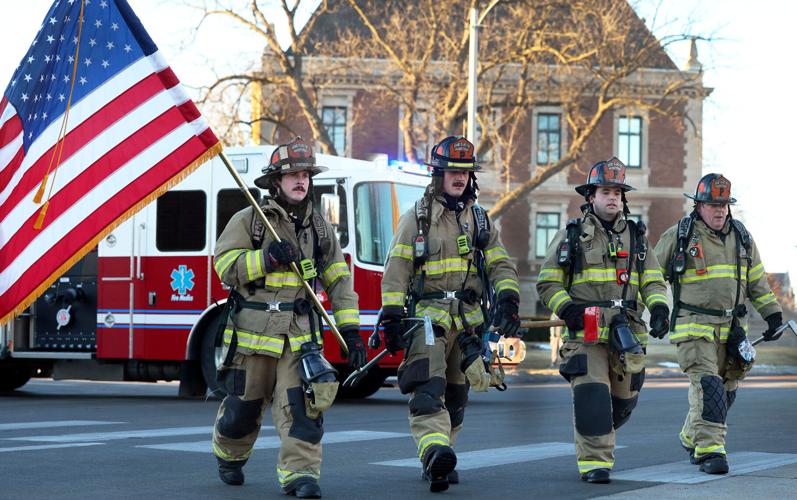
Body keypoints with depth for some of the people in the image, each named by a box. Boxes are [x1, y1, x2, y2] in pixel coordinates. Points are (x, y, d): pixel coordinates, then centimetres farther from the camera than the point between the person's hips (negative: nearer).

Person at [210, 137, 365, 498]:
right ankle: (229, 456, 36)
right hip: (252, 331, -2)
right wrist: (267, 259, -22)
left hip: (301, 334, 2)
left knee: (301, 403, -13)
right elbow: (226, 265, -9)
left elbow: (339, 280, 12)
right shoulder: (247, 221, -1)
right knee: (242, 406, 10)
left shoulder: (319, 228, 10)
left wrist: (350, 330, 5)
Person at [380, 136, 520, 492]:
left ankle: (440, 463, 16)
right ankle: (434, 452, -37)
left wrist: (507, 301, -7)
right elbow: (396, 271, 0)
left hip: (469, 319, 4)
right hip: (428, 314, -4)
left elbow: (501, 266, 12)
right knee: (428, 389, -21)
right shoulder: (416, 218, 4)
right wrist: (392, 317, -8)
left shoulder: (480, 220, 16)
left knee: (456, 396, 8)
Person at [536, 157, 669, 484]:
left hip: (626, 332, 4)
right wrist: (567, 309, -12)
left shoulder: (636, 236, 14)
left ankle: (598, 440, 38)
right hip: (585, 332, -4)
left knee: (623, 402, 11)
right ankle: (594, 461, -11)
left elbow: (652, 281, 14)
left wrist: (658, 307, -7)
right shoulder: (571, 236, 4)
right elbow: (547, 283, 5)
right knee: (591, 396, -17)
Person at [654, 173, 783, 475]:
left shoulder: (741, 236, 11)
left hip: (731, 327, 5)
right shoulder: (678, 236, -2)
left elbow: (757, 281, 18)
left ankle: (692, 438, 30)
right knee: (707, 385, -18)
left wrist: (773, 315, 12)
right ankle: (709, 450, -18)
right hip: (694, 325, -5)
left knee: (725, 389, 10)